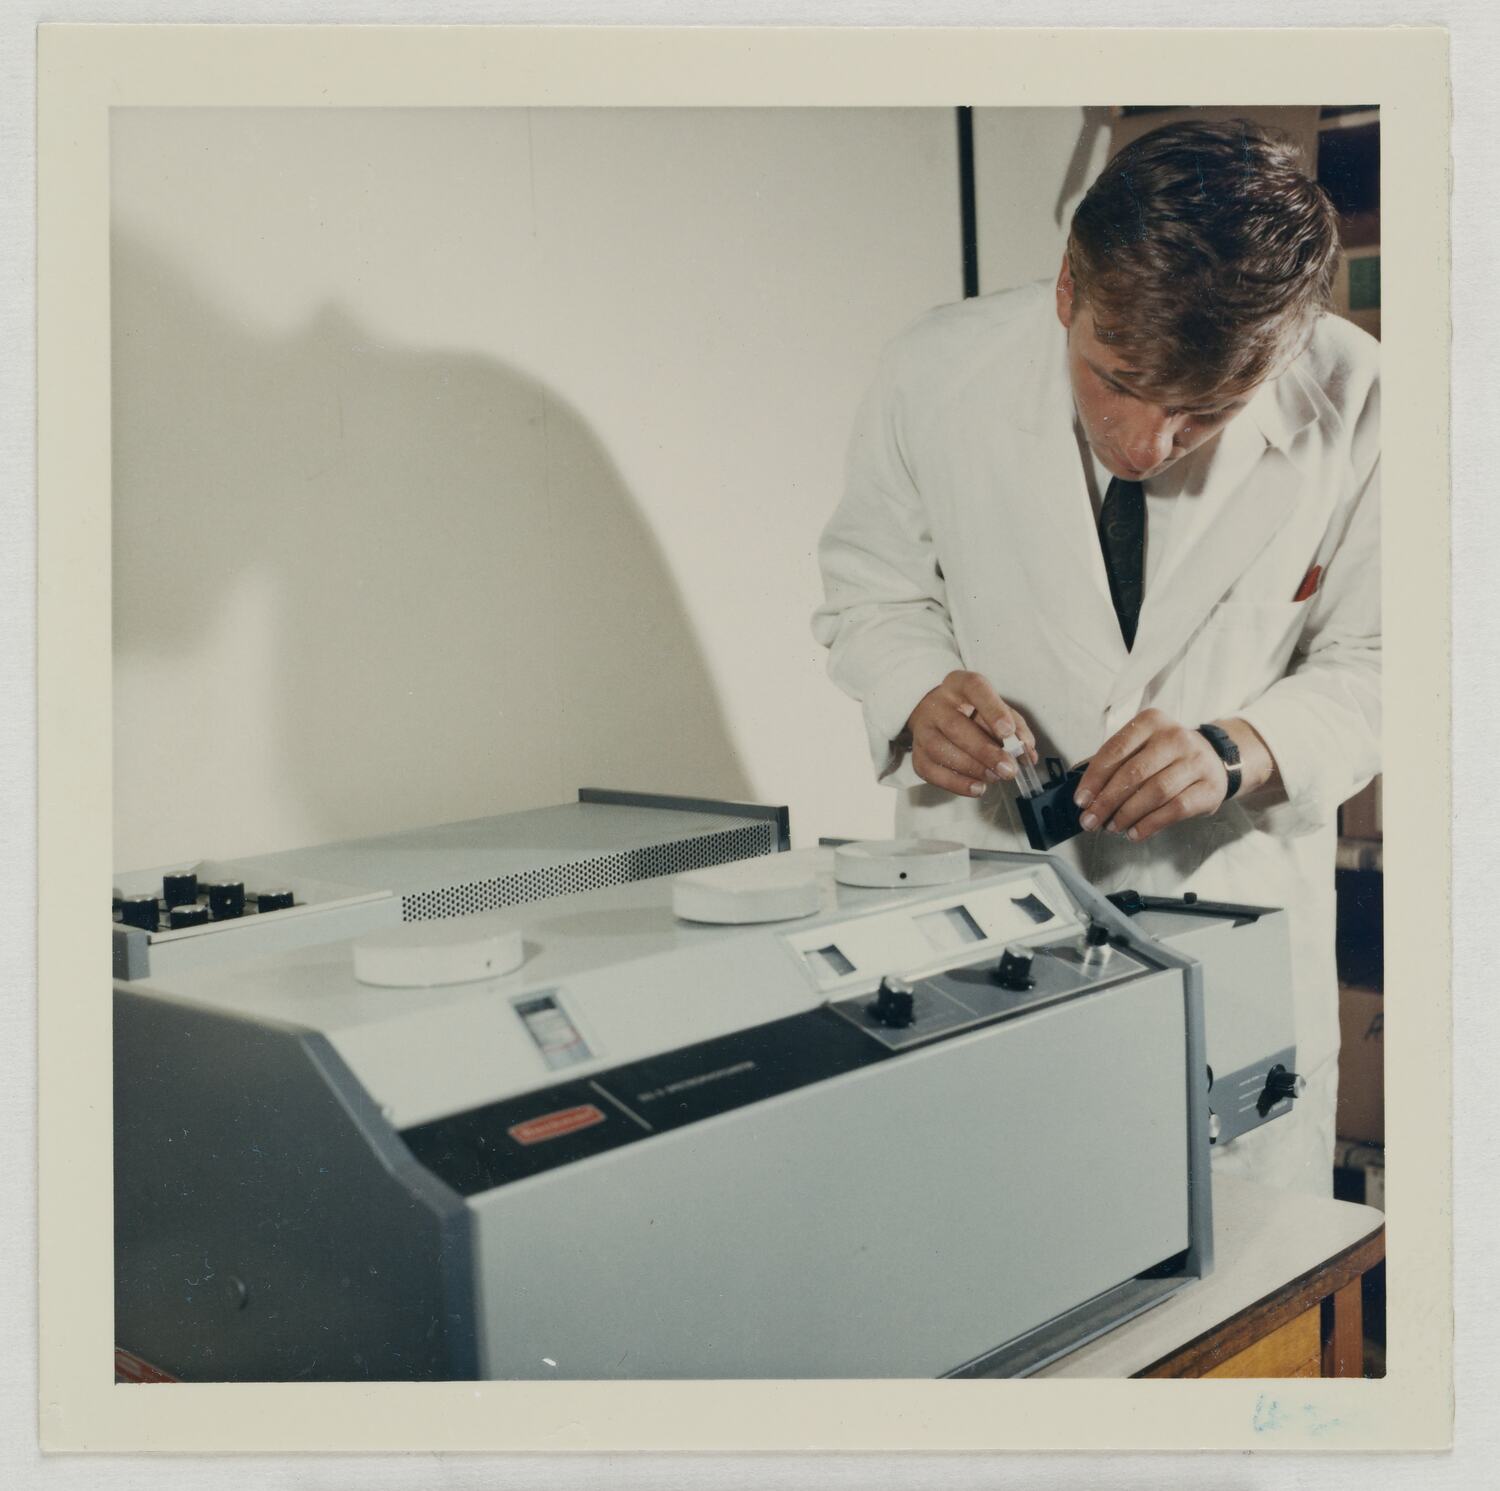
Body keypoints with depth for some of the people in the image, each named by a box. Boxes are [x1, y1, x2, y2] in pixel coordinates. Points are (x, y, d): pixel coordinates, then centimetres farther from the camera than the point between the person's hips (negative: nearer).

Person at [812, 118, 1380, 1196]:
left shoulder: (1352, 404, -13)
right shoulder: (938, 375, -12)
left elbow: (1374, 663, -4)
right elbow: (872, 591, 3)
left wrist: (1238, 749, -23)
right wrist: (920, 693, -18)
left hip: (1234, 904, 0)